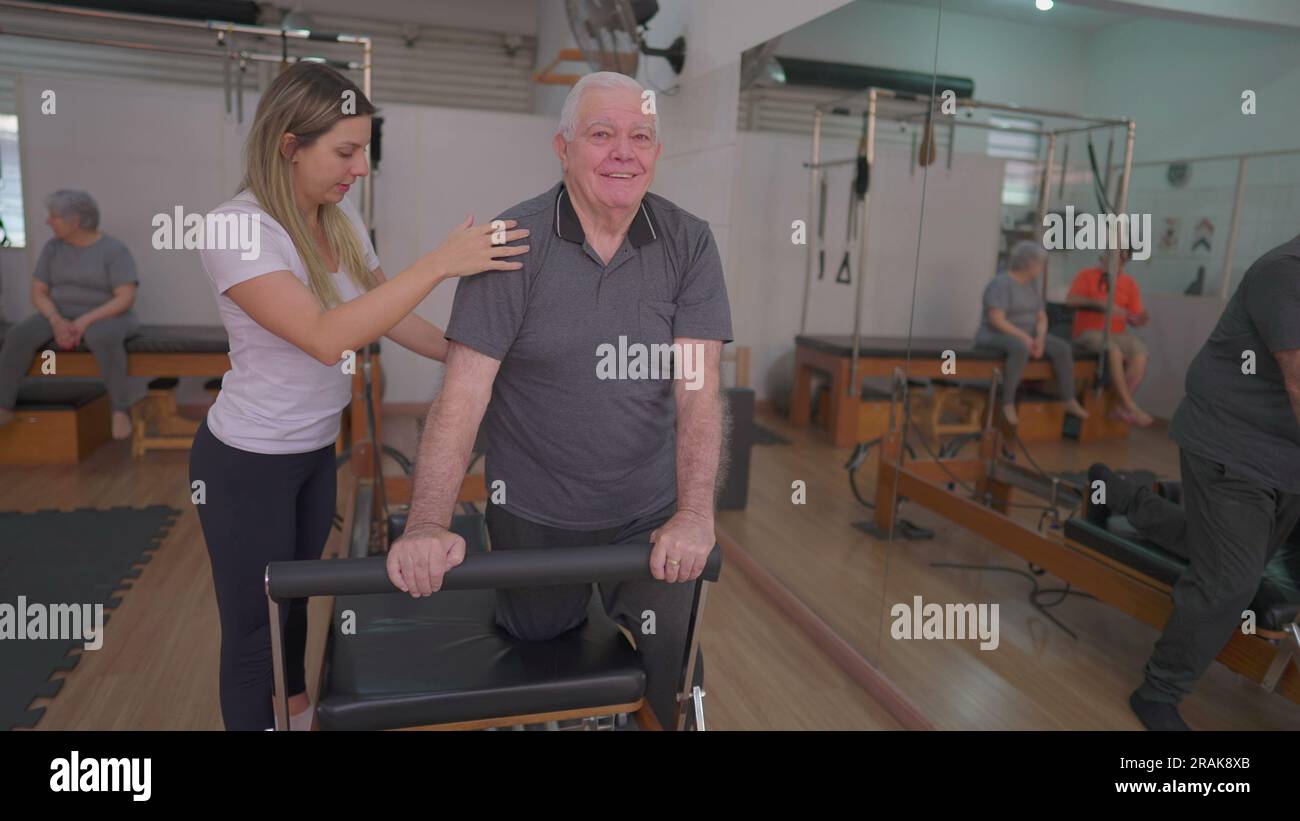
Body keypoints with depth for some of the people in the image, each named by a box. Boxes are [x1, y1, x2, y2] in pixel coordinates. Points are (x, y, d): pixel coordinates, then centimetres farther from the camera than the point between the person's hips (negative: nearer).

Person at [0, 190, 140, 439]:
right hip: (61, 319, 5)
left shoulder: (116, 251, -12)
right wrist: (57, 322, -18)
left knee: (102, 338, -39)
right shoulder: (52, 248, 3)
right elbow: (38, 294, 0)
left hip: (106, 319, -4)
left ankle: (121, 409, -31)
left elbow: (126, 299, -19)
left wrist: (85, 321, -27)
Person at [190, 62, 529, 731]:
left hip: (317, 449, 7)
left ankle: (297, 708, 47)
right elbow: (325, 338, -36)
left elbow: (387, 314, 7)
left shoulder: (341, 219, -3)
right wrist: (439, 263, -38)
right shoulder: (237, 228, -25)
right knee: (254, 621, 9)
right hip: (247, 465, -7)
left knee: (299, 592, 25)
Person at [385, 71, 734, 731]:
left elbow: (697, 386, -15)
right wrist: (427, 526, -29)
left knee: (675, 673, 5)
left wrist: (695, 513, -28)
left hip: (650, 512, 1)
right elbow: (463, 394, -18)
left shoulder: (688, 244, -9)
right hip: (534, 514, 0)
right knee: (539, 653, 22)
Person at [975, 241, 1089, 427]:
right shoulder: (1001, 284, -18)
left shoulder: (1031, 286, 10)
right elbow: (996, 321, -25)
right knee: (1021, 349, -40)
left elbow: (1041, 318, 8)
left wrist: (1040, 338, -13)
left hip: (1024, 338, 8)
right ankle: (1008, 403, -31)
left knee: (1062, 348, -11)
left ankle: (1070, 402, -5)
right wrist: (1025, 337, -24)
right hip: (997, 337, -8)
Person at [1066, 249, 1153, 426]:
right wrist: (1101, 304, -19)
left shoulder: (1130, 283, 12)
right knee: (1113, 350, -35)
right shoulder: (1086, 275, 6)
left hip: (1118, 334, 4)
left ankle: (1123, 408, -27)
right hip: (1088, 333, -3)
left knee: (1140, 352, -28)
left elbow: (1133, 320, 9)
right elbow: (1071, 301, -10)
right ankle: (1131, 407, -30)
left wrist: (1141, 319, -15)